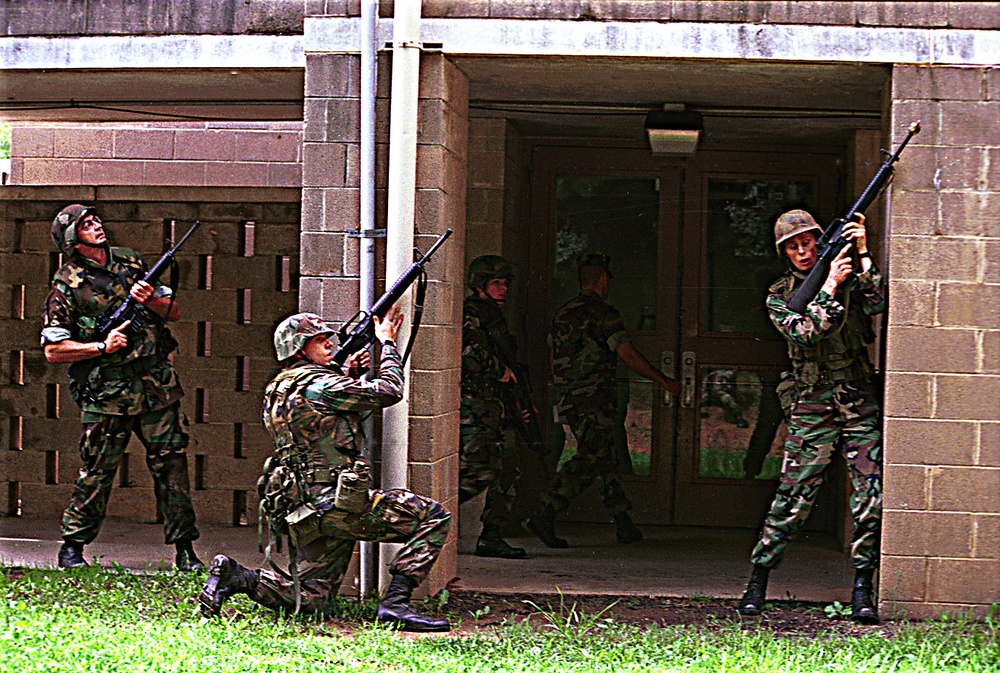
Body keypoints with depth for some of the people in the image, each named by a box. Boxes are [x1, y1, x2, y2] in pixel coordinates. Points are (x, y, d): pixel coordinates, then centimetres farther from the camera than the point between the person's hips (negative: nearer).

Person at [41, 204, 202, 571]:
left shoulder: (131, 262, 10)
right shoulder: (67, 286, -4)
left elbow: (174, 311, 14)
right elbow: (53, 350, -5)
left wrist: (150, 301, -7)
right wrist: (103, 347, -14)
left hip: (157, 386, 4)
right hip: (108, 392, -4)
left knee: (172, 464, 2)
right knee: (97, 472, -1)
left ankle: (184, 550, 7)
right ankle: (72, 547, 15)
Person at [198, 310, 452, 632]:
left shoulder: (280, 390, 17)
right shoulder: (316, 386, -11)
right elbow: (388, 392, -7)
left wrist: (349, 376, 21)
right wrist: (387, 343, 7)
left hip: (304, 515, 9)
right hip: (335, 505, -9)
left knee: (311, 600, 16)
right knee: (433, 517, -8)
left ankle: (234, 576, 1)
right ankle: (395, 602, -14)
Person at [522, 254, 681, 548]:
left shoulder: (562, 314, 15)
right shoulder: (603, 312, -9)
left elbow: (555, 362, 19)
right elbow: (628, 355, -14)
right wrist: (663, 380, -6)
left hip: (569, 400, 8)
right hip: (596, 399, -8)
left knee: (604, 460, 14)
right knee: (586, 461, -10)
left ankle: (624, 524, 16)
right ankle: (544, 515, -21)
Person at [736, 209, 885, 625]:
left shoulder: (850, 275, 8)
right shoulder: (779, 296, 6)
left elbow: (877, 303, -11)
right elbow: (804, 334, -12)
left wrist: (863, 253, -14)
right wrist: (829, 287, -15)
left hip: (861, 404, 1)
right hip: (813, 407, -1)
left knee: (871, 497, -7)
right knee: (792, 500, -2)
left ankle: (862, 591, 0)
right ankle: (757, 582, 9)